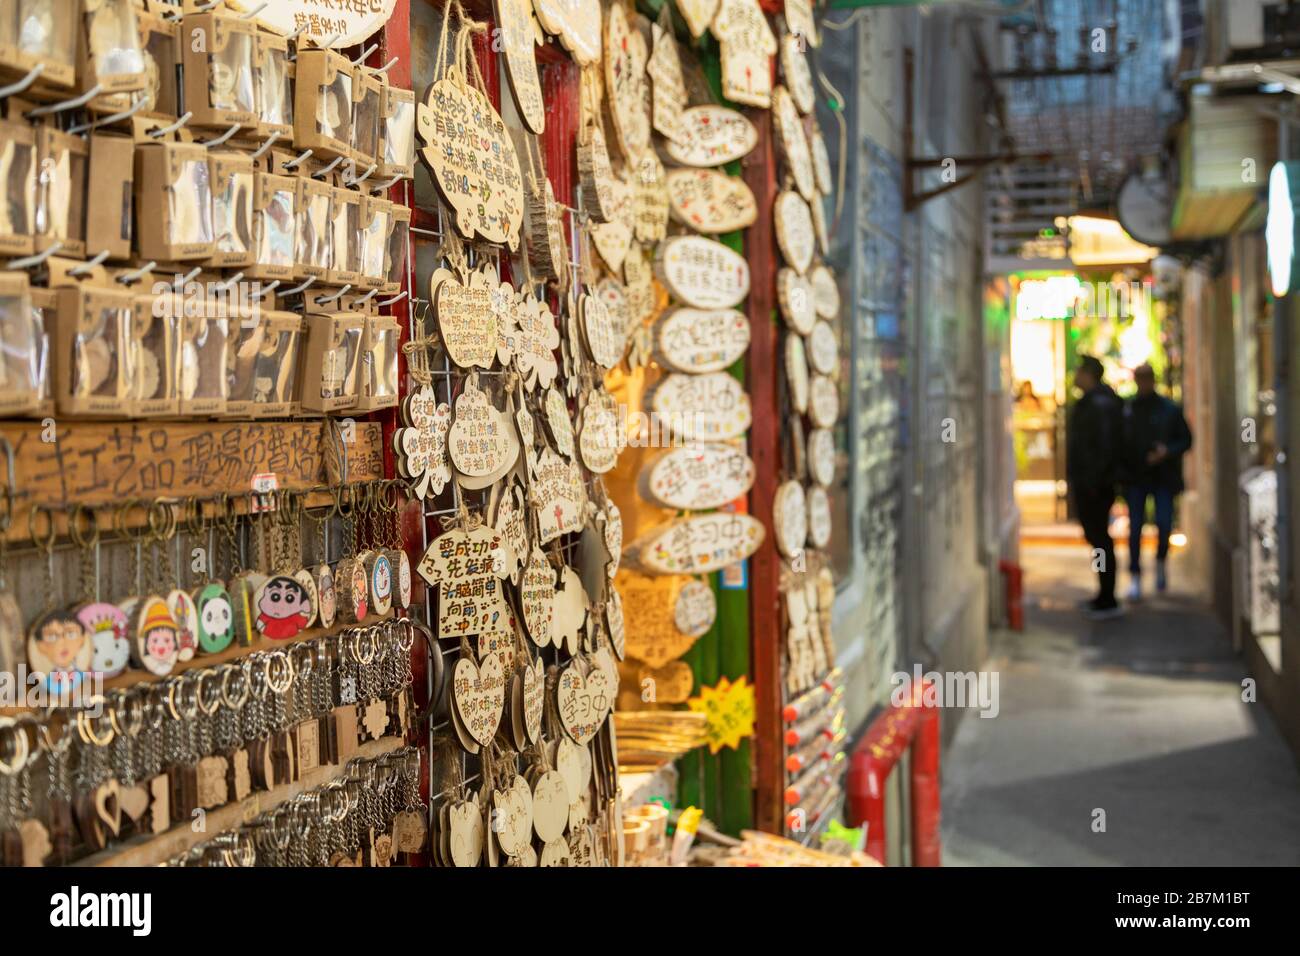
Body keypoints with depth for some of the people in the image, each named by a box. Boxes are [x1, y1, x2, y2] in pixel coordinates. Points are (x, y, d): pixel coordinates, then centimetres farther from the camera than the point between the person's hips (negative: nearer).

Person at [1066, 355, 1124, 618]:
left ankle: (1108, 601, -3)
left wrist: (1094, 480, -22)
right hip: (1087, 483, 11)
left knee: (1099, 537, -7)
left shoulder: (1099, 404, -17)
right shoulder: (1093, 401, 16)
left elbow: (1105, 444, -23)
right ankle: (1104, 596, 24)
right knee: (1097, 536, 15)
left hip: (1093, 485, -11)